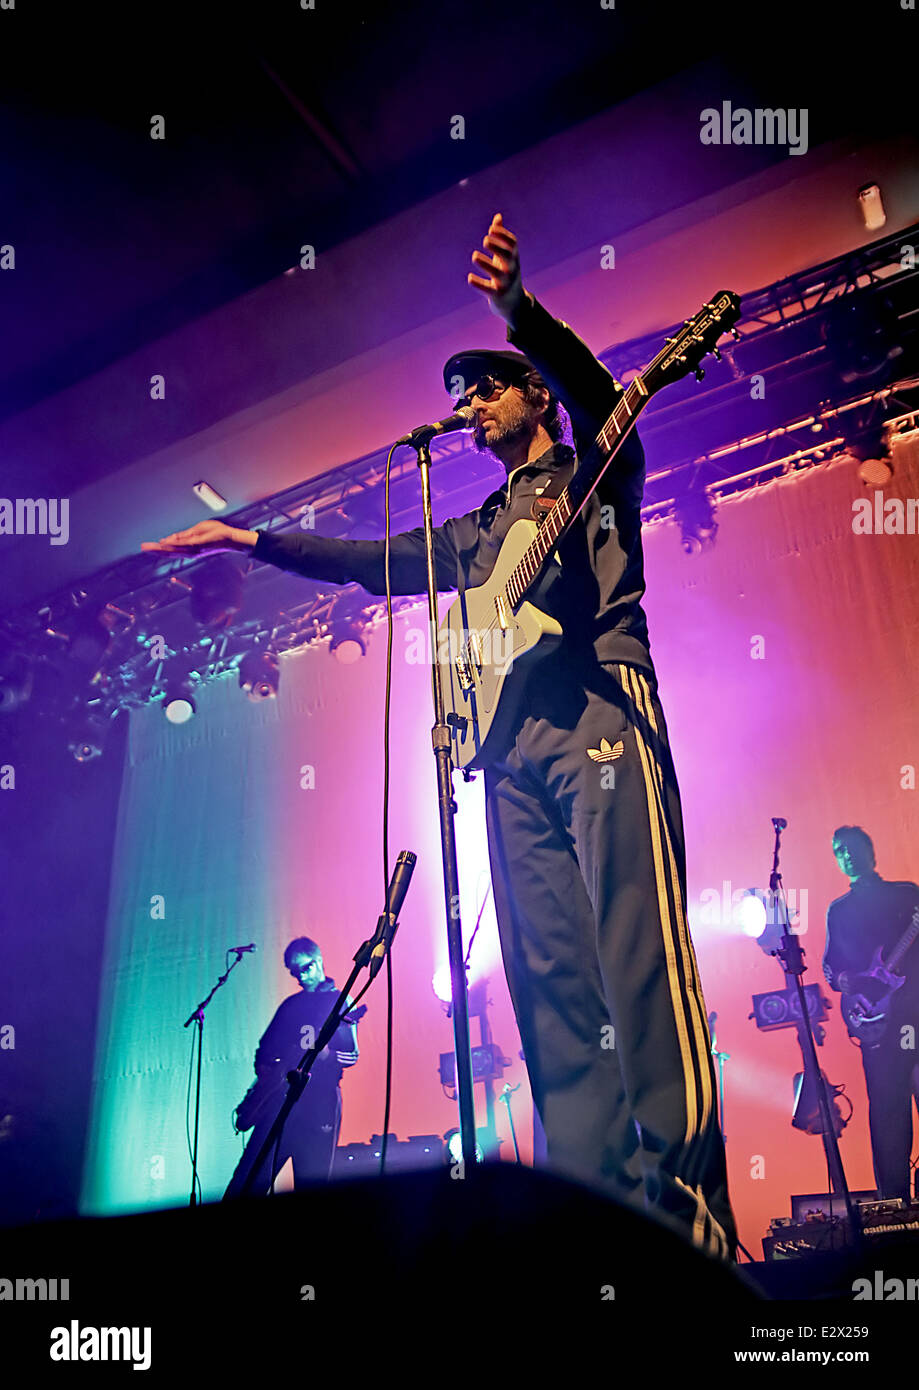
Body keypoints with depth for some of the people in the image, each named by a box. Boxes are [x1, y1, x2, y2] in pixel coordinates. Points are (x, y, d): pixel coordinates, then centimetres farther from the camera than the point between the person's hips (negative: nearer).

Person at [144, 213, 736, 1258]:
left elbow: (595, 393, -5)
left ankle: (690, 1212, -15)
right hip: (513, 743, 6)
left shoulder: (598, 475, 16)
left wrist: (517, 309, -22)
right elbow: (372, 563, 31)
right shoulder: (480, 528, 32)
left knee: (641, 959, -15)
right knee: (550, 981, -3)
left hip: (598, 717, -6)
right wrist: (252, 540, 27)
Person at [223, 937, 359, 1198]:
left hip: (319, 1102, -4)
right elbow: (265, 1048, 23)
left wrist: (325, 1054, -24)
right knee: (249, 1179, -3)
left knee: (312, 1184, -4)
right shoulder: (291, 1004, 20)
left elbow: (351, 1055, -5)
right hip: (279, 1098, 4)